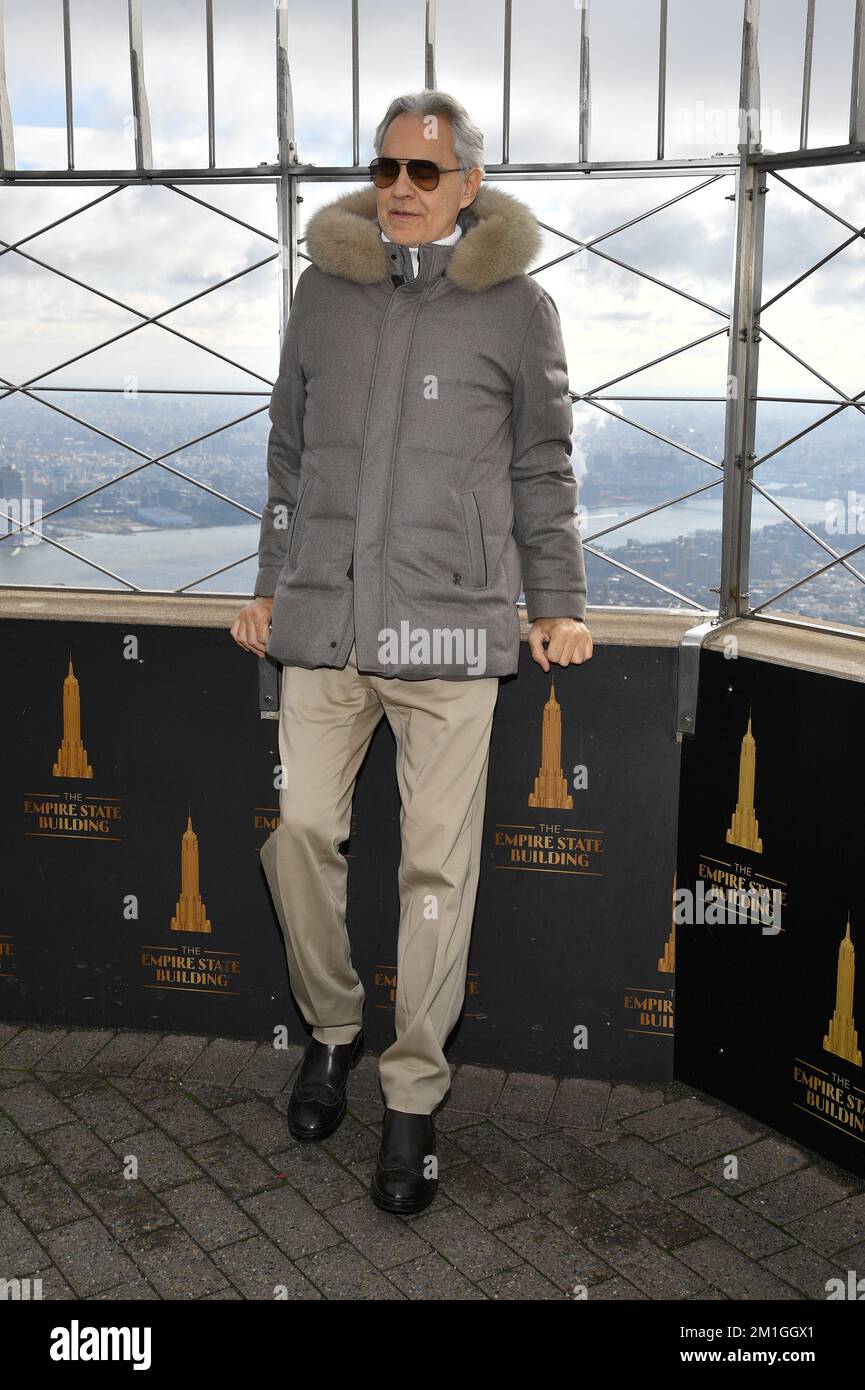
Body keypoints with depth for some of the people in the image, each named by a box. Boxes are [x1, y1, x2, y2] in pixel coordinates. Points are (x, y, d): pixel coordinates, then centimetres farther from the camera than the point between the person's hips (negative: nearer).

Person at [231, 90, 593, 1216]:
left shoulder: (517, 307, 4)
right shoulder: (324, 287, 11)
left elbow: (543, 471, 9)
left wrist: (560, 605, 6)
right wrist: (271, 586, 17)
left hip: (451, 622, -2)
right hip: (324, 618, 3)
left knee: (439, 864, 0)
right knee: (303, 830, 1)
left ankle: (414, 1094, 15)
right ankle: (332, 1026, 28)